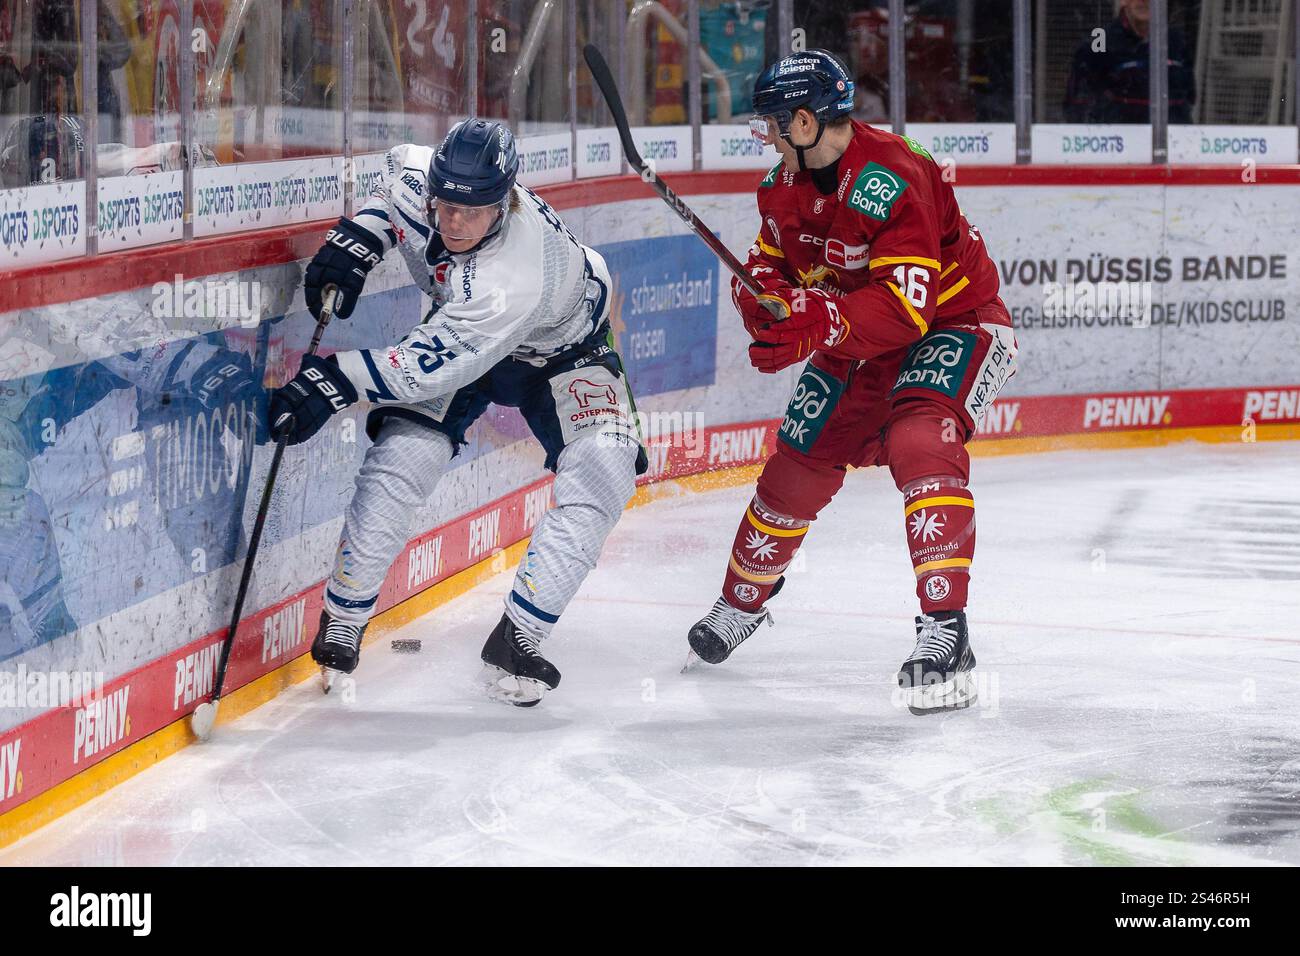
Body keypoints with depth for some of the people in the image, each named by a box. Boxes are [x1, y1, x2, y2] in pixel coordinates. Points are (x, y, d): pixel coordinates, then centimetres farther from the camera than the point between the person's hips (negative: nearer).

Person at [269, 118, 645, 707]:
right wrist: (359, 238, -13)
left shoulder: (516, 277, -45)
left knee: (602, 475, -25)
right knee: (399, 461, -16)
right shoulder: (417, 181, -28)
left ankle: (515, 641, -16)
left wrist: (336, 379, -42)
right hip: (457, 332, 4)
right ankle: (340, 628, -1)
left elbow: (432, 366, -41)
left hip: (559, 351, -4)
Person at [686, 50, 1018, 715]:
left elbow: (905, 306, -36)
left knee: (918, 441, -32)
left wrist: (816, 327, -44)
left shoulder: (888, 180, -31)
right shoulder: (785, 183, -5)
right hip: (857, 335, 8)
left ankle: (945, 635, -35)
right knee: (798, 464, 9)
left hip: (954, 322, -8)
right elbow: (768, 262, 5)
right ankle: (742, 600, 35)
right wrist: (764, 295, -20)